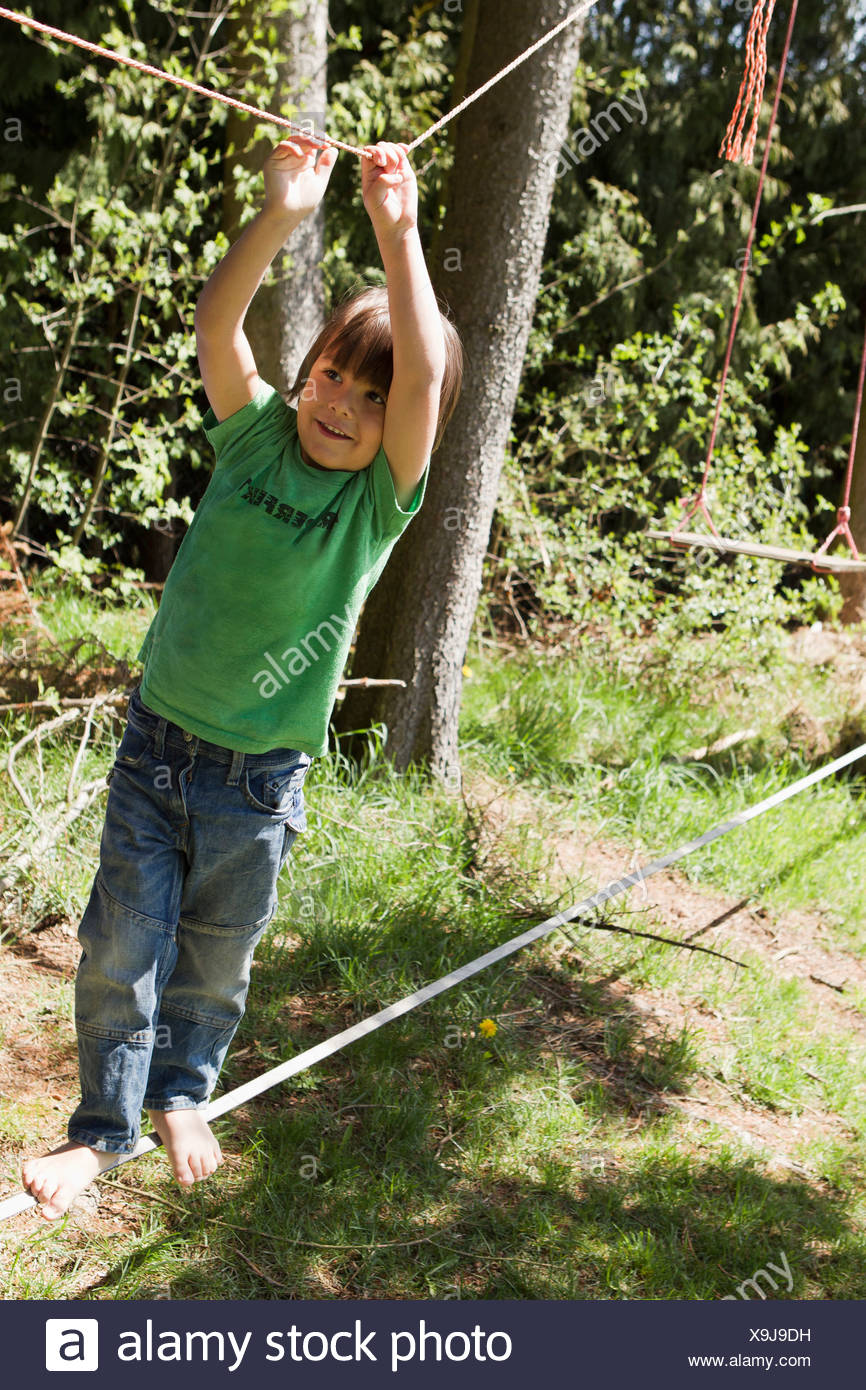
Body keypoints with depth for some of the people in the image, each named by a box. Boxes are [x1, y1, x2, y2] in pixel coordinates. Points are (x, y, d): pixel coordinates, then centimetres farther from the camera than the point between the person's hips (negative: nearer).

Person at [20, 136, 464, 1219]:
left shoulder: (382, 497, -10)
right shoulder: (257, 435, -4)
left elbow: (424, 371, -27)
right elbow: (215, 325, -20)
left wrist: (396, 227, -30)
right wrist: (282, 214, -32)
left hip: (260, 777, -1)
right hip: (155, 739, 1)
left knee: (216, 957, 16)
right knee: (121, 947, 6)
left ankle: (182, 1091, 43)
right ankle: (105, 1122, 28)